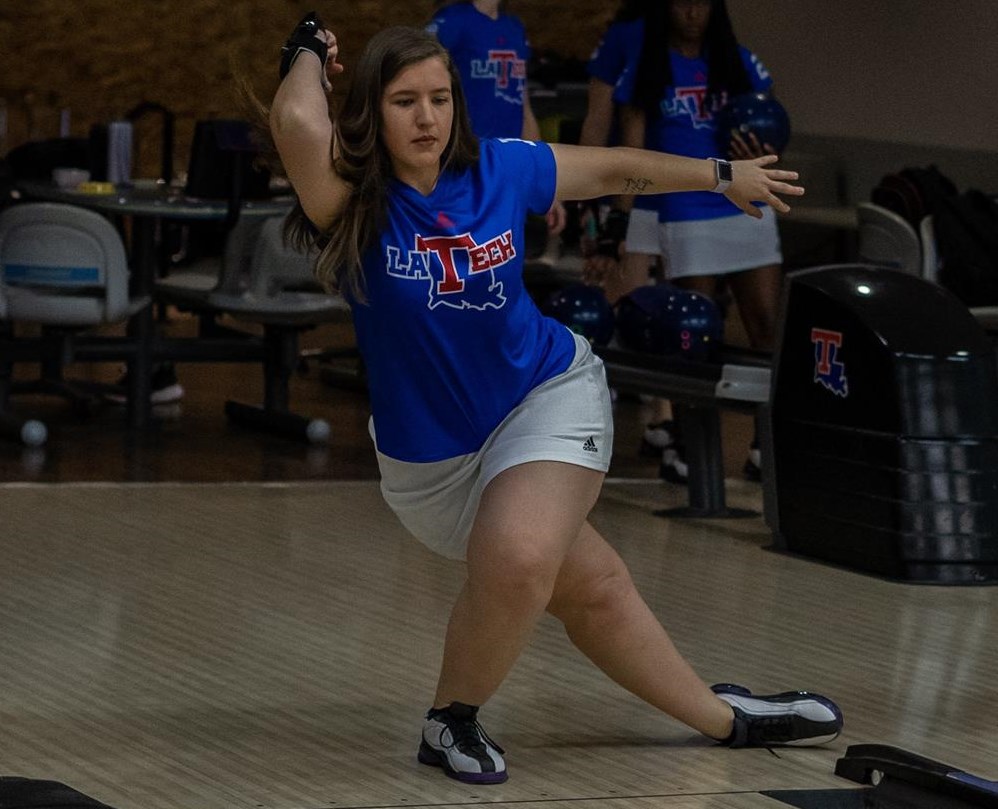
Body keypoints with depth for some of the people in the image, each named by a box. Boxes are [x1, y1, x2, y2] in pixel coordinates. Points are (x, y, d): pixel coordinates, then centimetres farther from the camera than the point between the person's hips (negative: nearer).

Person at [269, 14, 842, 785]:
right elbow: (297, 122, -38)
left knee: (518, 557, -20)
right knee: (592, 587, -2)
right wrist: (310, 54, -16)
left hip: (548, 393, 1)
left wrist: (724, 176, 21)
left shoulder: (499, 170, -8)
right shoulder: (355, 201, -17)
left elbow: (615, 169, 9)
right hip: (431, 456, 0)